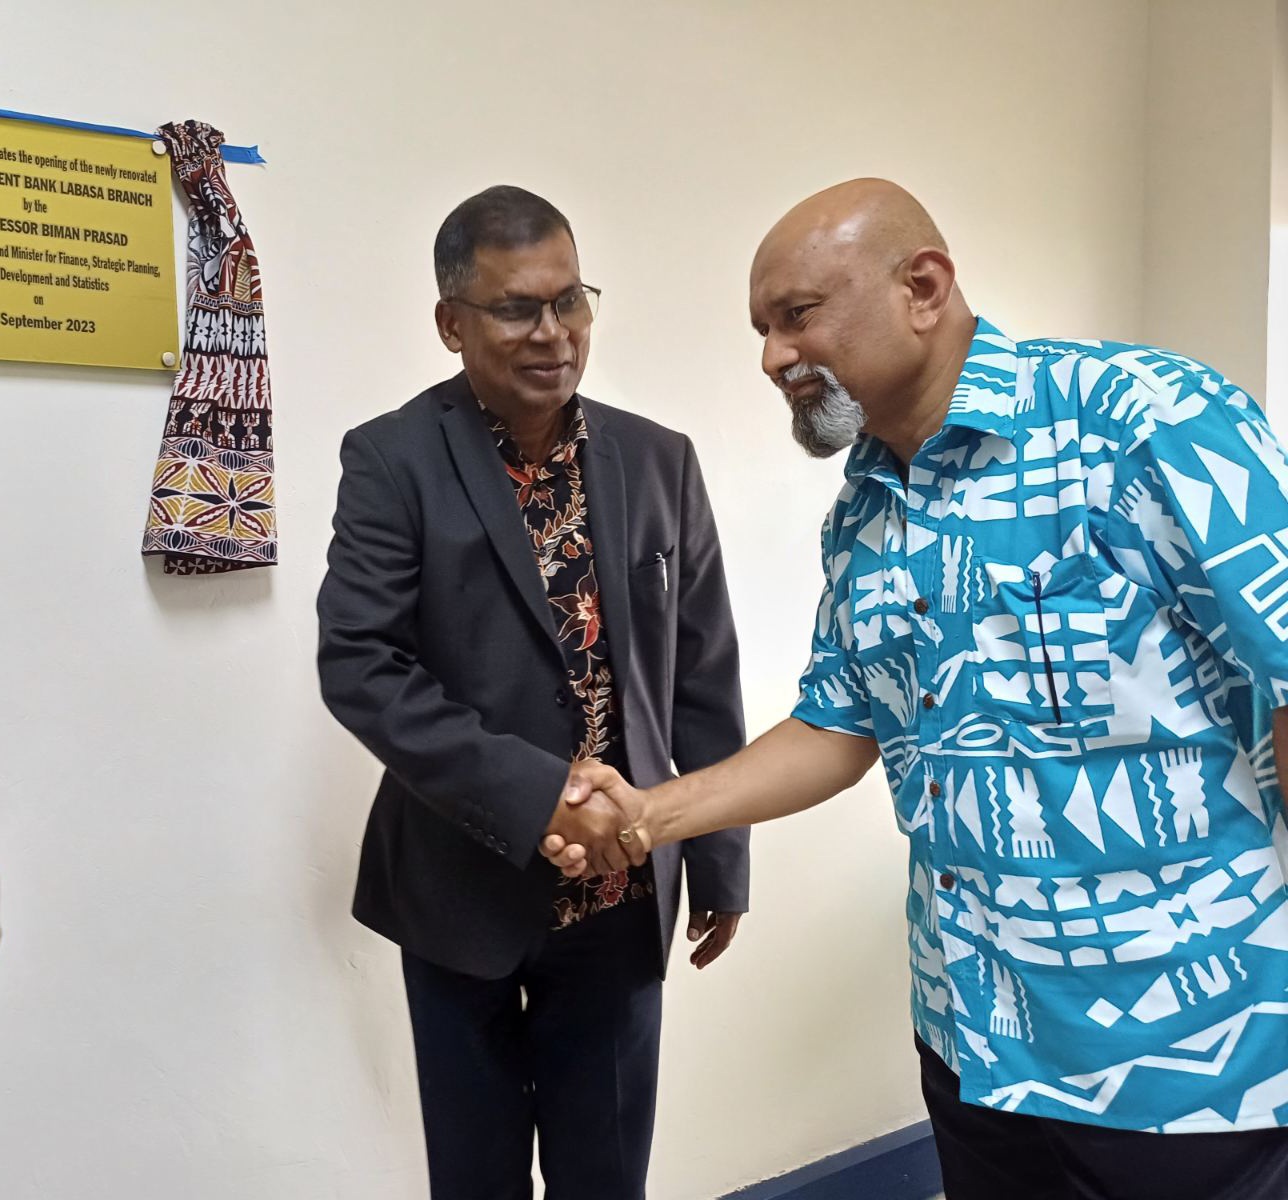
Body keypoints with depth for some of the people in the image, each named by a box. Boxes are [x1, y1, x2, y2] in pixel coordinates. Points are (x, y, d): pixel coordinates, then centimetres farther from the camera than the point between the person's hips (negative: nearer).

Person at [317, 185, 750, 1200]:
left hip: (621, 890, 2)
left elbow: (704, 679, 4)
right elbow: (358, 665, -15)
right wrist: (530, 794, -23)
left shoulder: (659, 461, 1)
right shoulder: (393, 460, -8)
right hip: (466, 886, -2)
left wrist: (722, 860, 8)